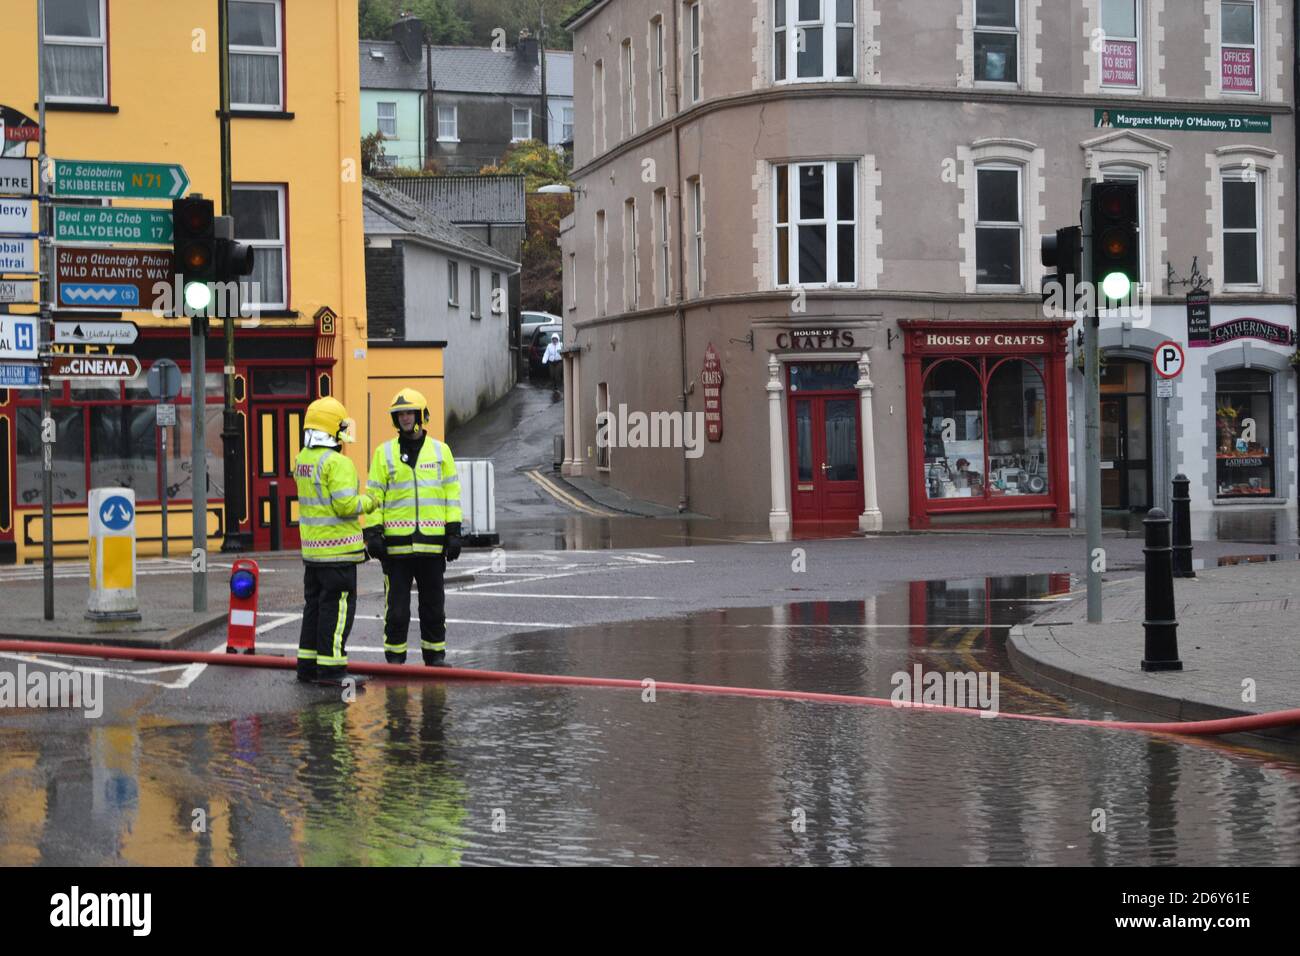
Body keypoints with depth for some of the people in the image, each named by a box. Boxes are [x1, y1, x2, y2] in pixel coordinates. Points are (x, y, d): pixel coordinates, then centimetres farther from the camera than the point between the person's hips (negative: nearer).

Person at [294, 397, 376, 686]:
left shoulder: (302, 459, 9)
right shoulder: (338, 463, -18)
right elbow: (346, 505, -22)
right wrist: (368, 502, -3)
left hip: (311, 546, 8)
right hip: (337, 549, -8)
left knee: (314, 604, 16)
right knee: (337, 608, -3)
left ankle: (307, 665, 20)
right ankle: (330, 668, -2)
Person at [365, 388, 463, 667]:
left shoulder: (440, 451, 8)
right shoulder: (384, 453, 5)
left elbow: (452, 494, 8)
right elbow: (374, 495, 3)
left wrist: (454, 532, 1)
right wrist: (373, 532, -6)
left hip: (432, 543, 1)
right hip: (396, 543, -1)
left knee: (433, 604, 9)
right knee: (396, 607, 0)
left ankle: (435, 655, 19)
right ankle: (394, 658, 9)